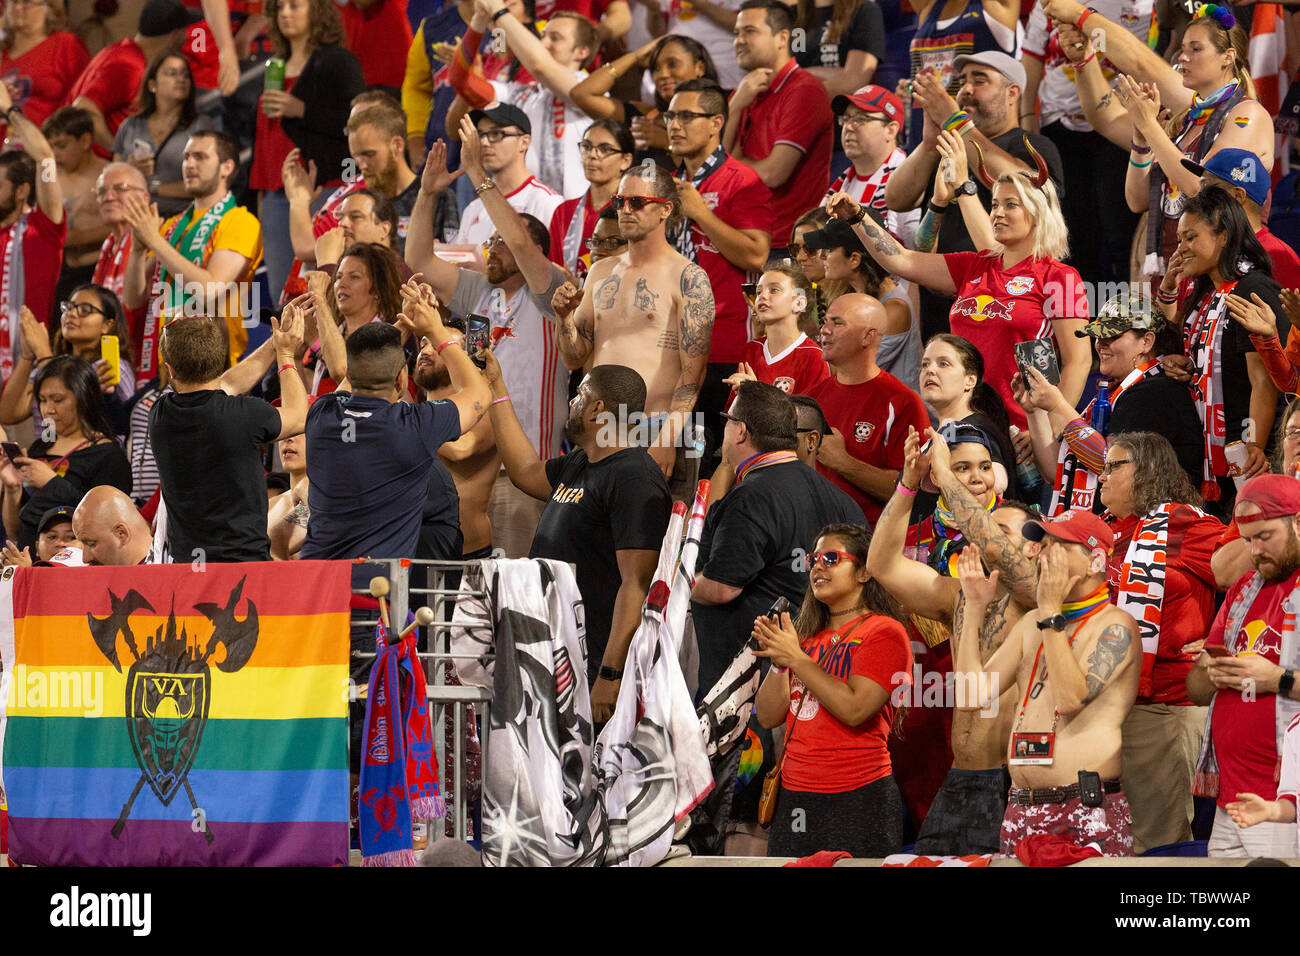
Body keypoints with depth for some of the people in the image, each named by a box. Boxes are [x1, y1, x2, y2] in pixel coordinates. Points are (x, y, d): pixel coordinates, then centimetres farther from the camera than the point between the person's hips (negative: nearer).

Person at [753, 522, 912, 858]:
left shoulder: (884, 632, -4)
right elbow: (768, 716, 11)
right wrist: (779, 662, -6)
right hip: (794, 799, 6)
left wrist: (796, 659, -14)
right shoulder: (808, 636, 16)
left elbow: (854, 709, -17)